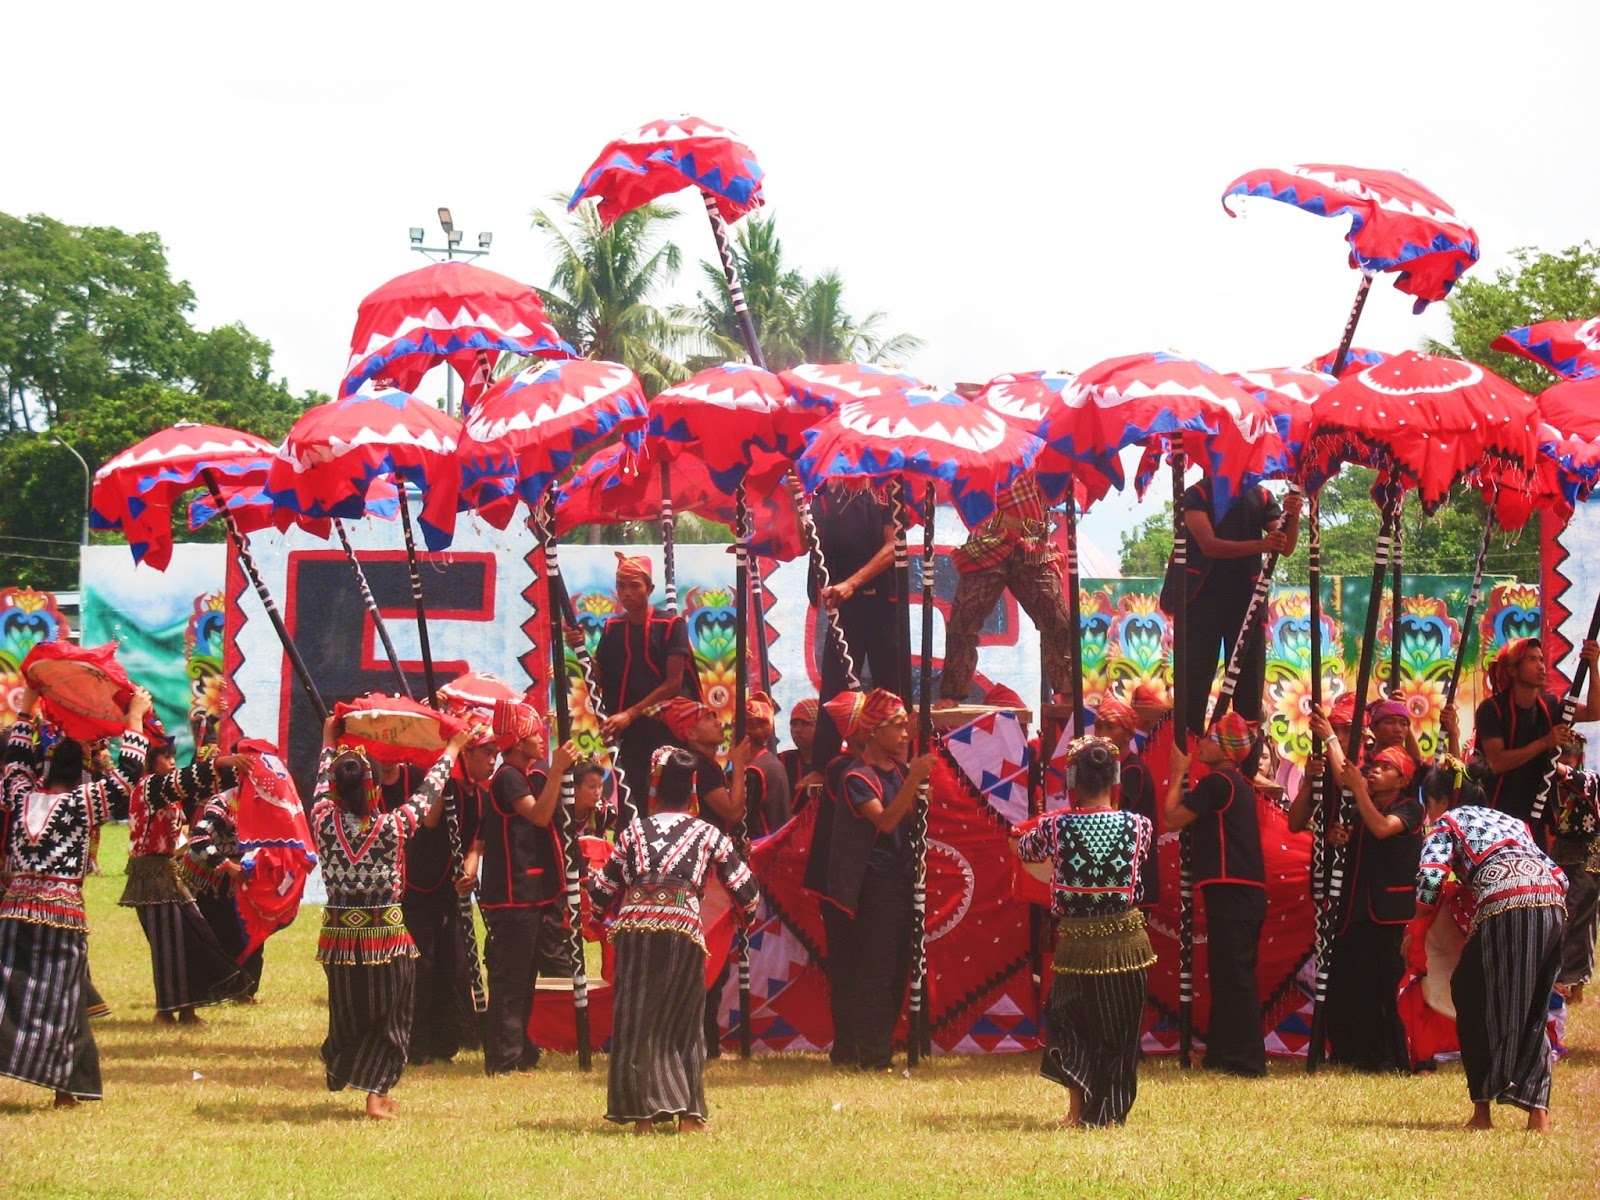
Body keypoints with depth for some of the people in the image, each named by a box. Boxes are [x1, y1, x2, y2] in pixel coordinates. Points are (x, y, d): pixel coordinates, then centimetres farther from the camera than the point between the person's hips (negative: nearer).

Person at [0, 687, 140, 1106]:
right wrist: (135, 719, 5)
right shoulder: (82, 804, -6)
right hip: (64, 914, -3)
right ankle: (64, 1087, 4)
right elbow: (127, 774, -3)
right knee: (57, 1001, 2)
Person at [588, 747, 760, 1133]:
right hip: (684, 928, 0)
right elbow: (744, 889, 18)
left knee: (637, 1020, 5)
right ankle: (688, 1113, 9)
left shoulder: (634, 831, 17)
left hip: (634, 927, 0)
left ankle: (643, 1112, 0)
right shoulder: (708, 835, 16)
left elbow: (601, 891, 18)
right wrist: (750, 912, 39)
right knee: (683, 1023, 11)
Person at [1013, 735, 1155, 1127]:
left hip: (1075, 941, 0)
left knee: (1068, 1021, 18)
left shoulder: (1056, 827, -8)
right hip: (1125, 940, 0)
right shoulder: (1137, 826, -6)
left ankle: (1076, 1110, 8)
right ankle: (1109, 1113, 13)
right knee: (1120, 1028, 13)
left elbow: (1023, 849, 12)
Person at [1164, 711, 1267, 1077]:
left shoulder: (1217, 782, -11)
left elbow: (1173, 817, -8)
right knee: (1230, 973, 14)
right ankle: (1223, 1053, 20)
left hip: (1230, 890, -10)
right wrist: (1183, 777, 20)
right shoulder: (1239, 785, 20)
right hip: (1246, 891, 10)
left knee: (1233, 974, -10)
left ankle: (1245, 1059, -11)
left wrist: (1178, 774, 3)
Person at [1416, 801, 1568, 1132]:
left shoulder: (1448, 822, 20)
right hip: (1551, 901, 5)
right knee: (1533, 1011, 15)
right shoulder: (1513, 822, 36)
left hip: (1504, 905, -5)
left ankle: (1482, 1111, 5)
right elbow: (1559, 877, 25)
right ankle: (1539, 1110, 6)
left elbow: (1431, 877, 3)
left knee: (1471, 992, 7)